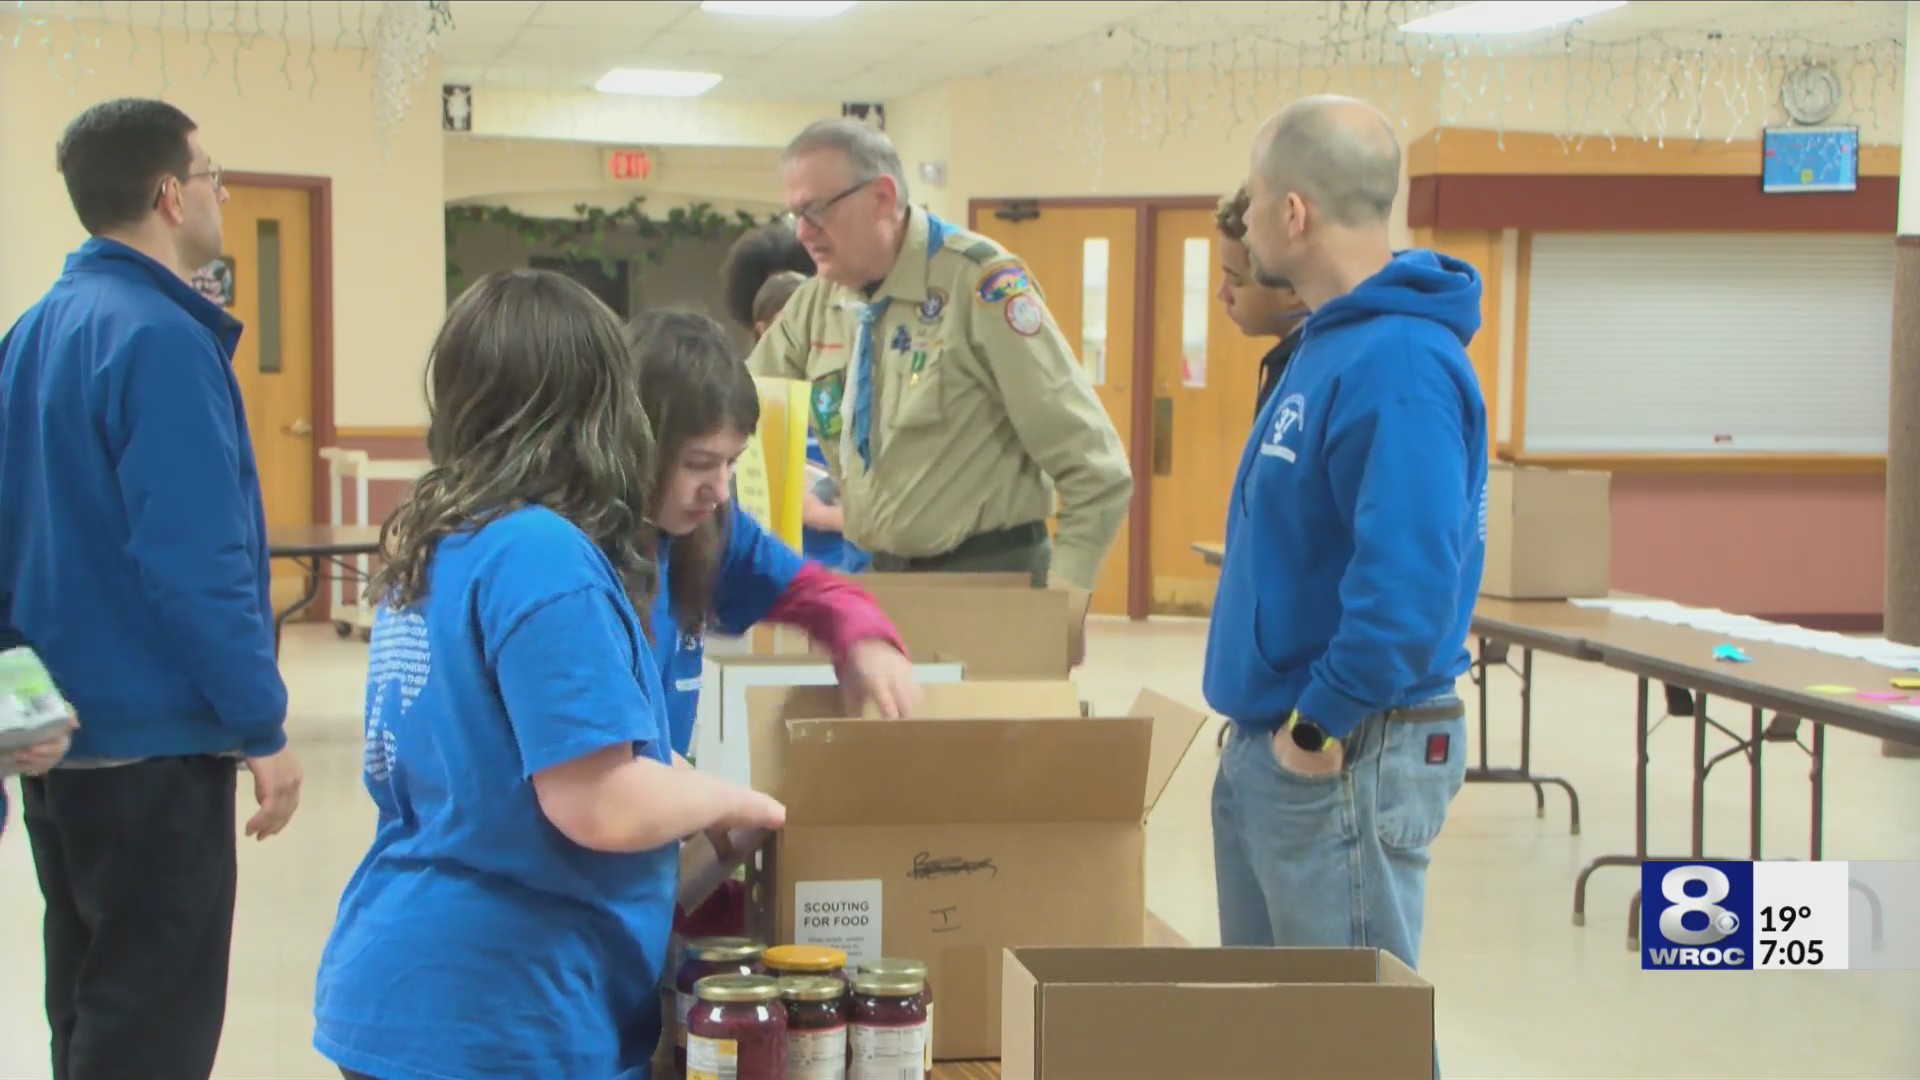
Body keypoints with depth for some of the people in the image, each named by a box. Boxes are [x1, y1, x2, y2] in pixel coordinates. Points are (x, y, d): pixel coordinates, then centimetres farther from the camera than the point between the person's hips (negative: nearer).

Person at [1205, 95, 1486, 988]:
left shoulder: (1399, 363, -21)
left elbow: (1409, 577, -30)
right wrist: (1272, 722, 17)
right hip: (1271, 744, 10)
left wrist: (1321, 724, -21)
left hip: (1341, 758, -10)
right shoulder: (1334, 341, 11)